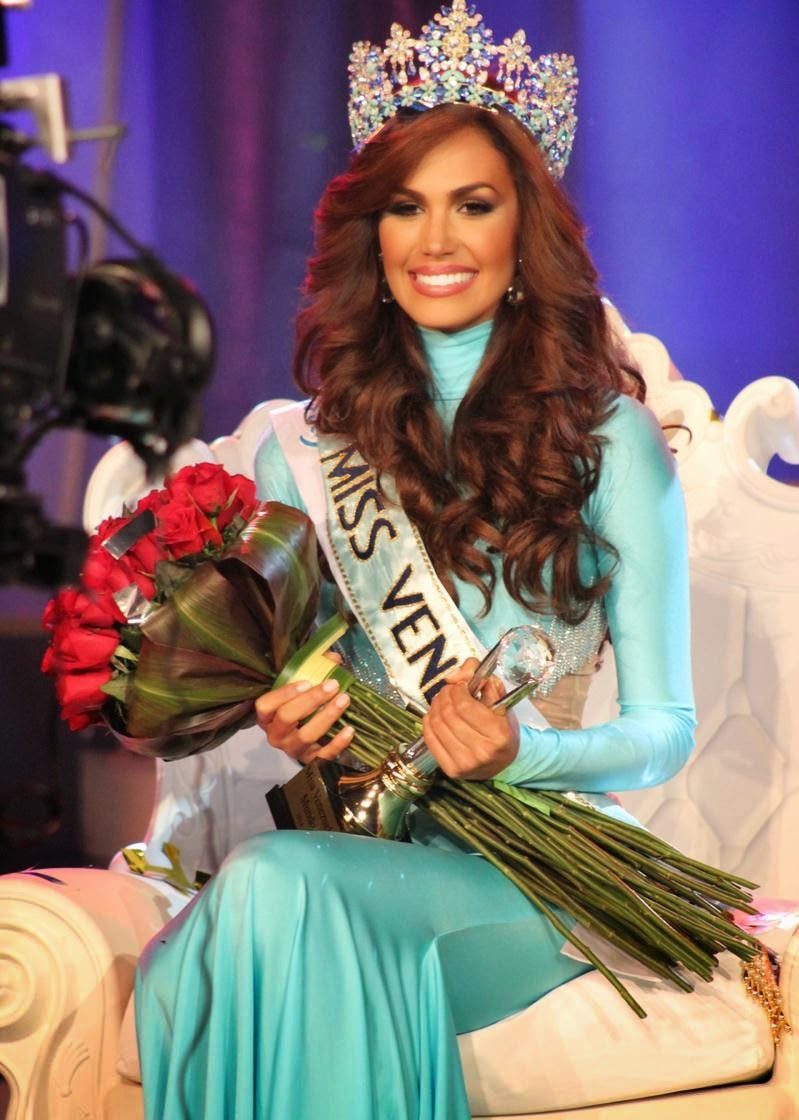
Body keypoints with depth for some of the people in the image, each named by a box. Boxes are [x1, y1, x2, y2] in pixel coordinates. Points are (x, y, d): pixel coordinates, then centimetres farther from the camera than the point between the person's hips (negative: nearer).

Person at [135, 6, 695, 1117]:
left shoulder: (610, 439, 3)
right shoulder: (300, 450, 14)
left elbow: (665, 725, 2)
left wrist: (522, 755, -19)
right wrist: (286, 723, -5)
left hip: (537, 864, -2)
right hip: (359, 840, 3)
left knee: (276, 887, -35)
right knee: (178, 979, -34)